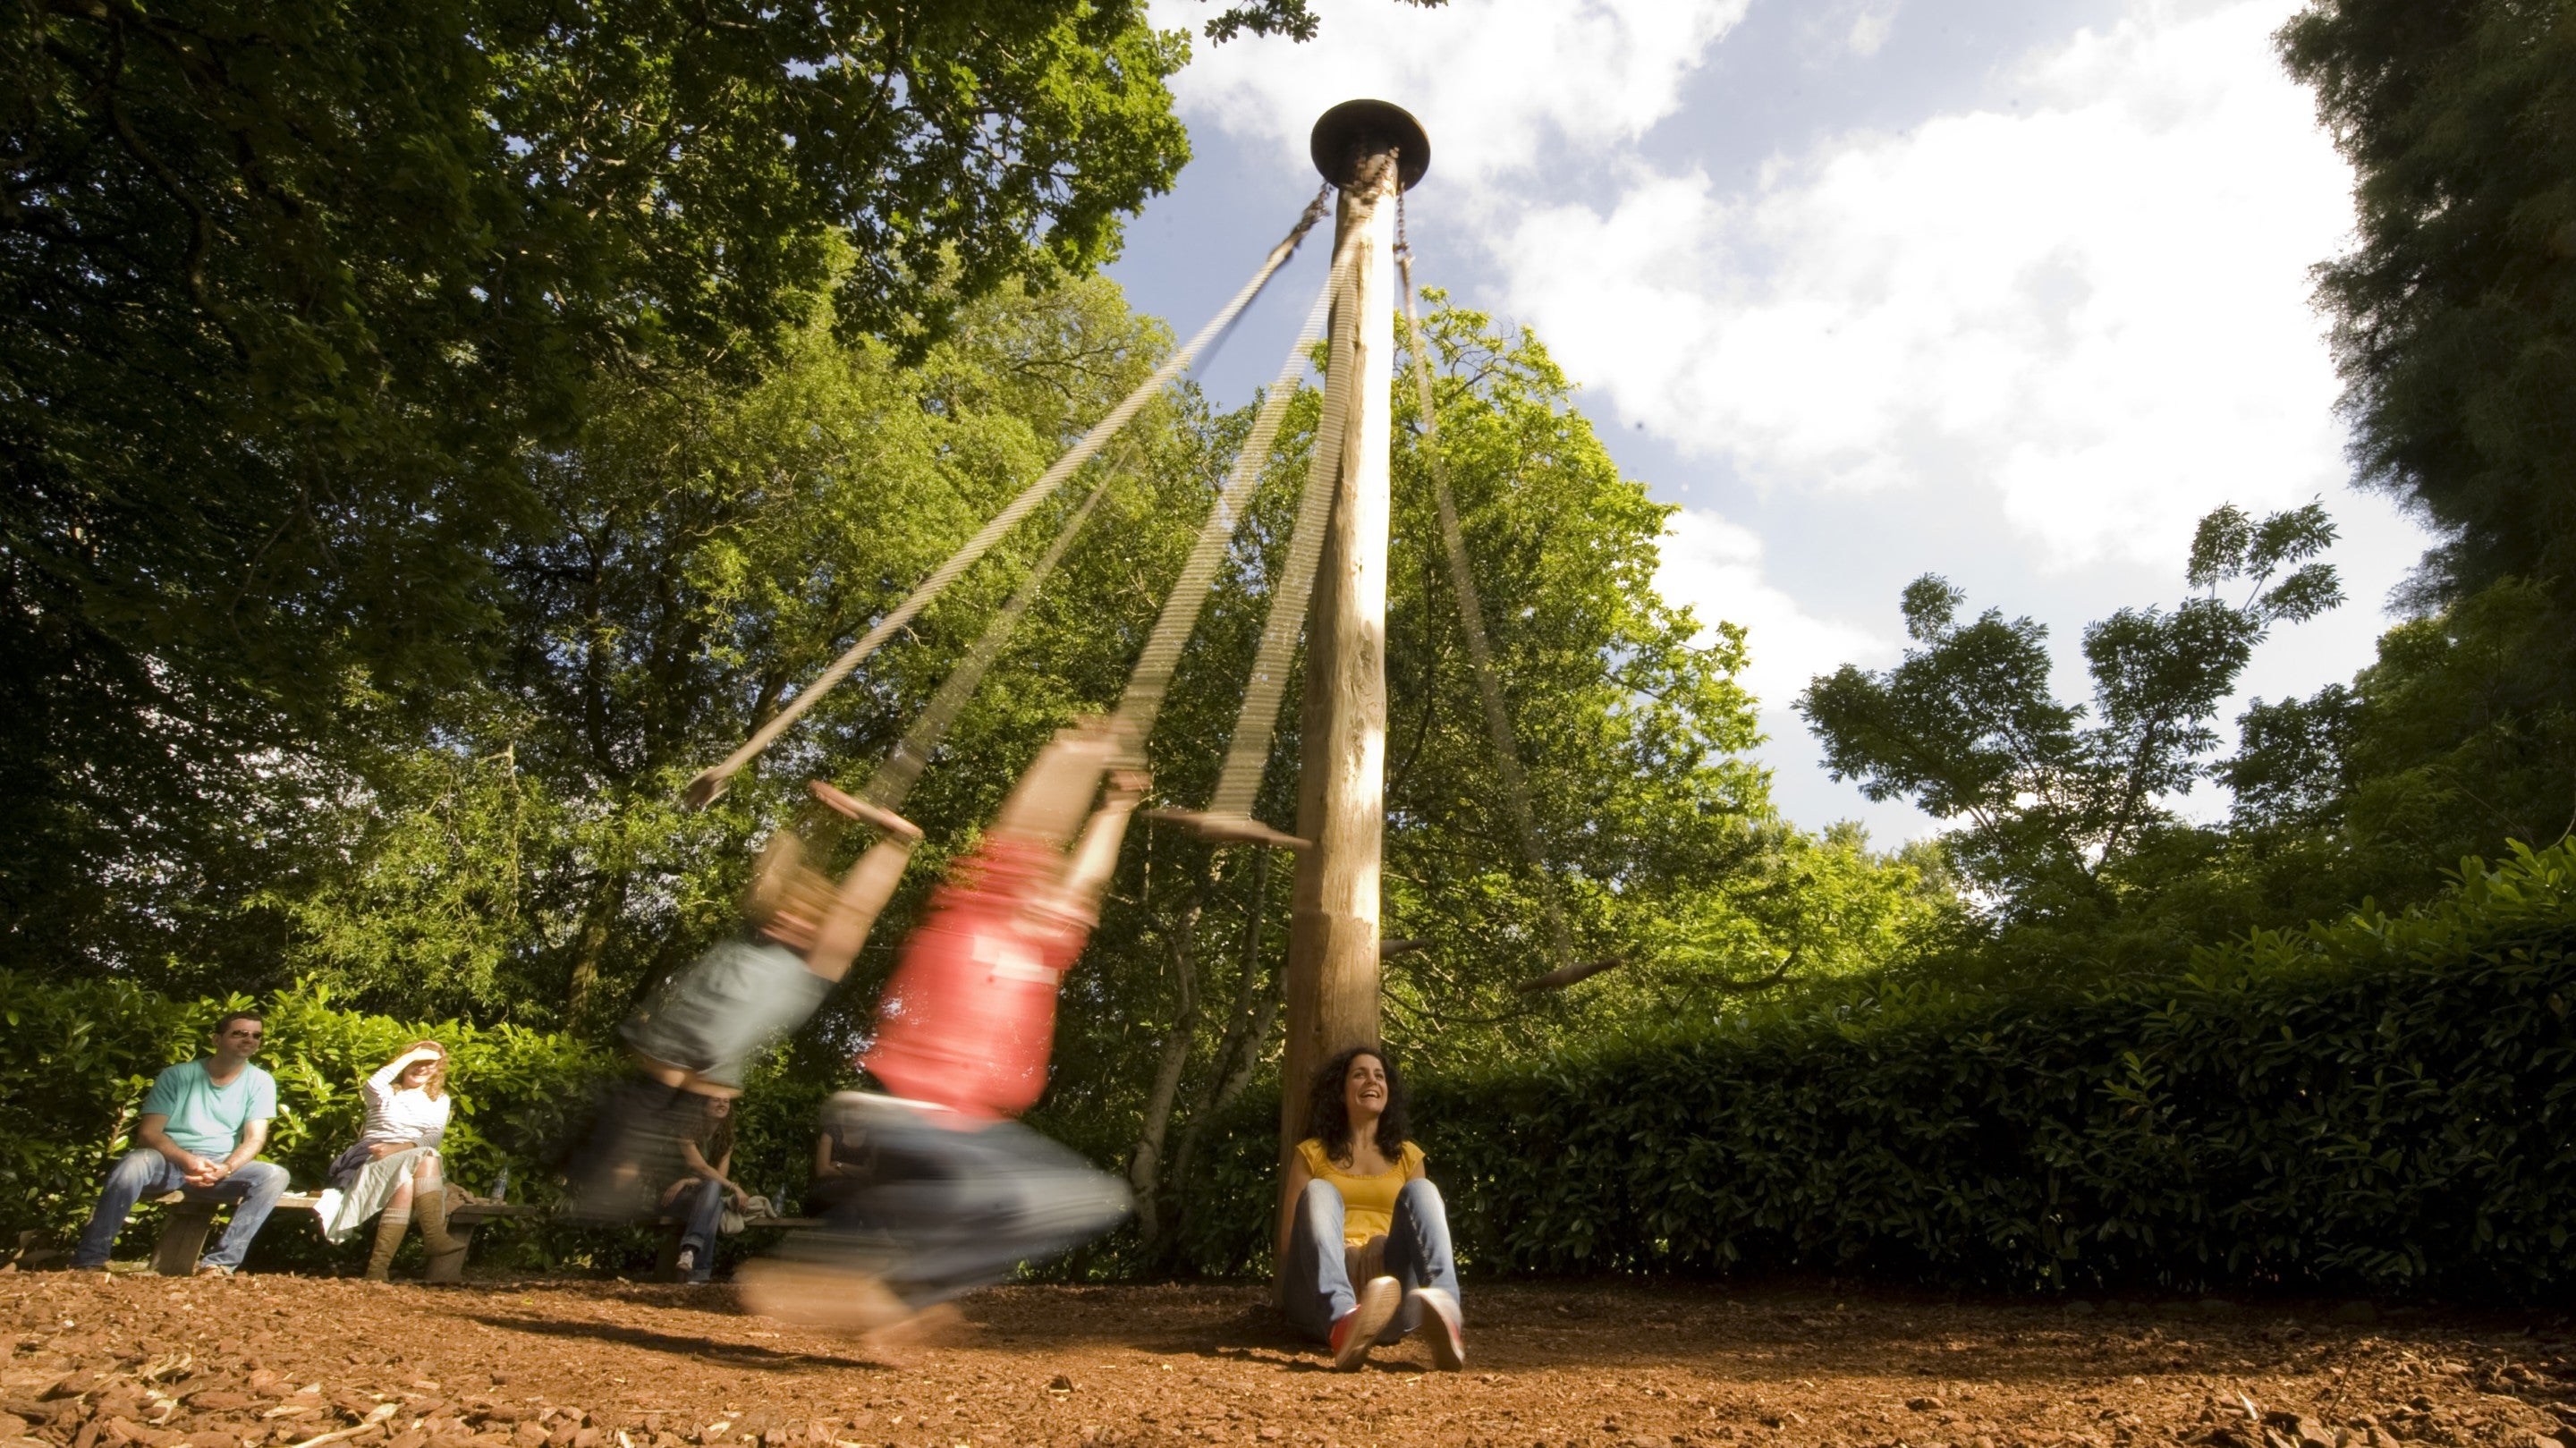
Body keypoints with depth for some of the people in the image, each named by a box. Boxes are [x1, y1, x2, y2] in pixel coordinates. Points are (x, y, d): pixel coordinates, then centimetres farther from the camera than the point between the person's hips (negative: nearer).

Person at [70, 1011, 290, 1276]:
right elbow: (148, 1132, -5)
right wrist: (186, 1160, -23)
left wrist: (225, 1169, -24)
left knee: (275, 1175, -27)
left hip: (222, 1167, 1)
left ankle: (220, 1263, -29)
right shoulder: (177, 1075, 3)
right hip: (170, 1160, -1)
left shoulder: (260, 1082, 4)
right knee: (136, 1162, -35)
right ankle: (90, 1259, -25)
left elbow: (255, 1139, -3)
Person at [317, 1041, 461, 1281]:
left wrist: (399, 1148, -16)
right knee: (405, 1178, -35)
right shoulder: (387, 1094, 17)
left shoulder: (439, 1100, 21)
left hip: (420, 1164, 1)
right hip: (374, 1161, -1)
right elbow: (372, 1086, -11)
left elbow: (434, 1138, 3)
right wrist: (409, 1056, -3)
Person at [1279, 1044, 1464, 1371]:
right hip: (1321, 1297, -1)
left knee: (1421, 1190, -20)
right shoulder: (1312, 1154, 16)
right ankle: (1343, 1322, -56)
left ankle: (1443, 1310, -49)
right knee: (1319, 1192, -27)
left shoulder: (1408, 1156, 22)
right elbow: (1289, 1239, 8)